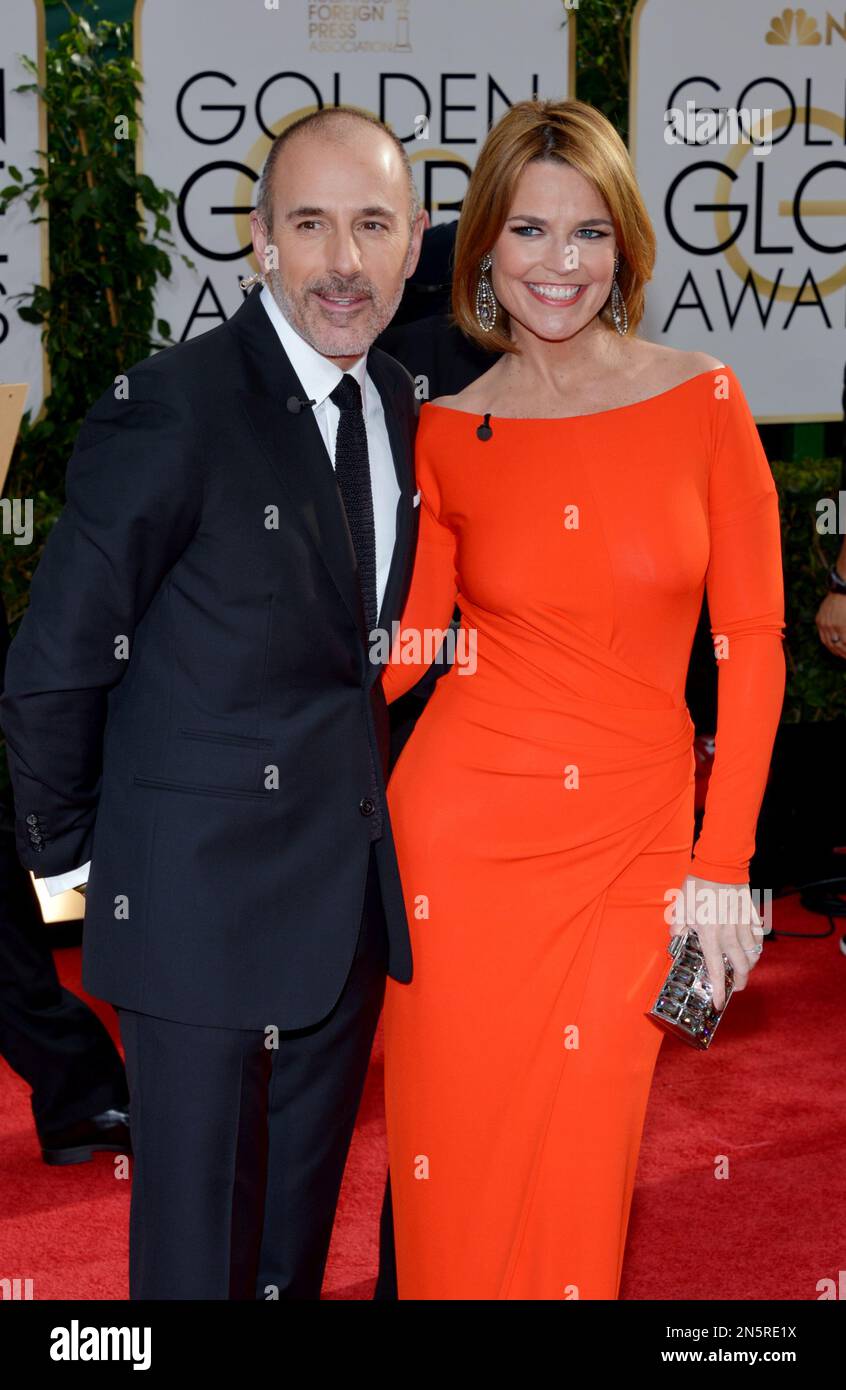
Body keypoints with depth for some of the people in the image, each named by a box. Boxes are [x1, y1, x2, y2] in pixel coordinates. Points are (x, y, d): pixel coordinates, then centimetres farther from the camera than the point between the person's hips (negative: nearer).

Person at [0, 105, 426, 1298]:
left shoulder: (396, 403, 6)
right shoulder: (172, 411, -18)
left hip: (352, 890, 7)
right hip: (204, 903, -6)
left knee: (301, 1221, 21)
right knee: (197, 1241, 8)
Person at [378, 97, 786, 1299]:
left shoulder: (703, 401, -1)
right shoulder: (445, 433, 2)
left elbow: (751, 643, -1)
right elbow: (399, 652, 1)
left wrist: (723, 865, -4)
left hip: (632, 839, 0)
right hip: (466, 826, 1)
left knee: (581, 1175, 7)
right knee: (458, 1164, 8)